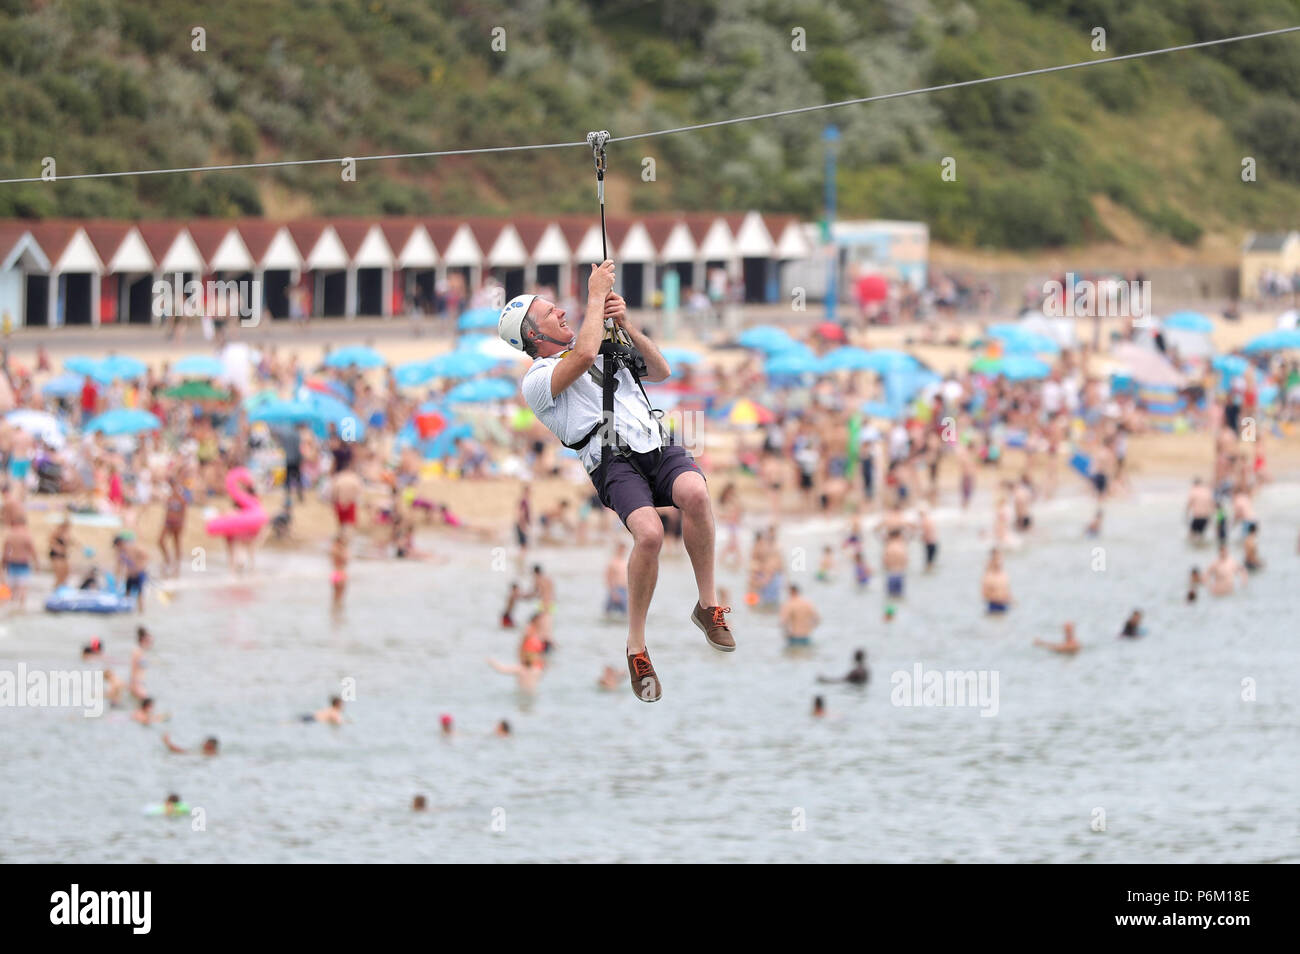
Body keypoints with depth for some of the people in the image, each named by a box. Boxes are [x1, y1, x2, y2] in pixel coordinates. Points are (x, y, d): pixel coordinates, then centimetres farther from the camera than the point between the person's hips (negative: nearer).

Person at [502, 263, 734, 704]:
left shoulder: (605, 346, 29)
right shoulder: (537, 381, 6)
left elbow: (660, 371, 24)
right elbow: (582, 357, -12)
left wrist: (625, 326, 10)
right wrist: (596, 295, -1)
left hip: (659, 449, 5)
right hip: (614, 464, -5)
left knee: (695, 491, -32)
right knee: (649, 533, -34)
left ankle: (707, 605, -18)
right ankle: (636, 647, -17)